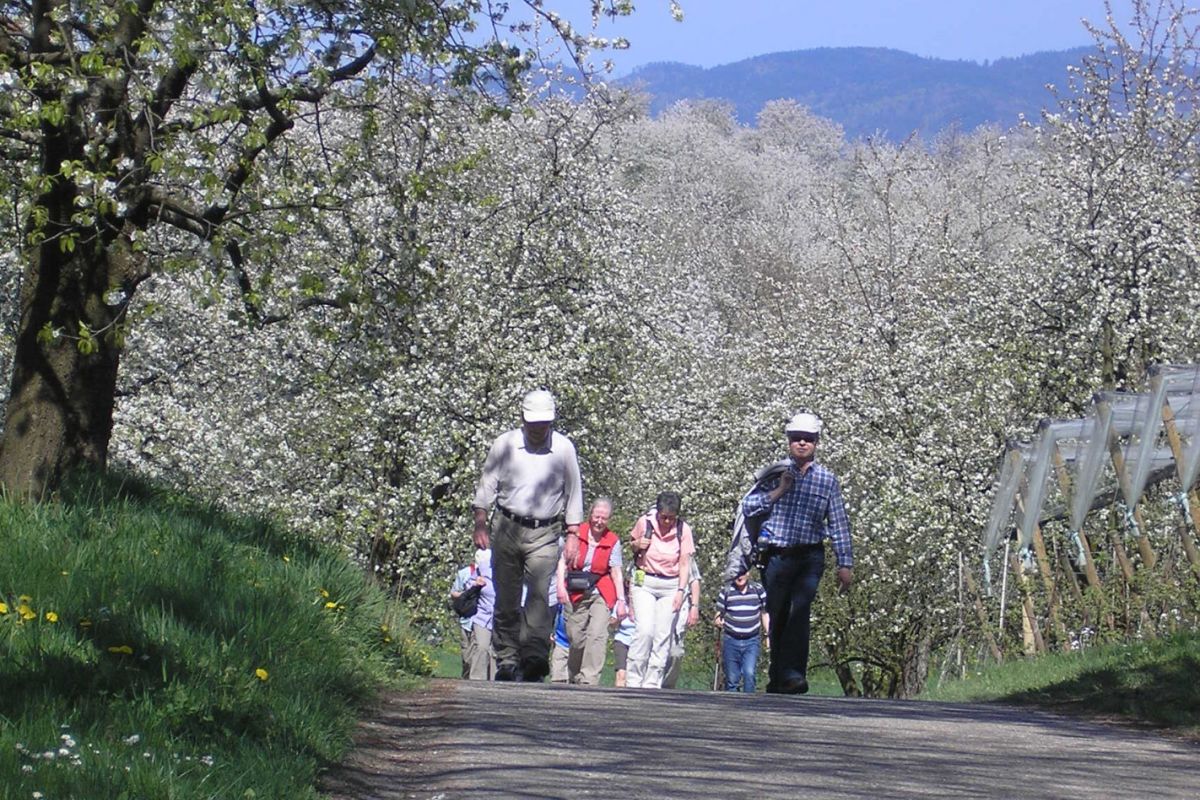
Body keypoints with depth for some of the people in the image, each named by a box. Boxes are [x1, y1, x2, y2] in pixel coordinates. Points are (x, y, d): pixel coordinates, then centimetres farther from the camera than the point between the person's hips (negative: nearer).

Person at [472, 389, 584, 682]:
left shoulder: (564, 448, 3)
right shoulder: (504, 444, 2)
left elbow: (573, 493, 9)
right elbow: (487, 485, 9)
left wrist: (573, 534, 5)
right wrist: (480, 523, 3)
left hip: (544, 534, -1)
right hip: (507, 529, 1)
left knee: (539, 594, -17)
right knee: (506, 598, 3)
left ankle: (535, 656, -27)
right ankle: (507, 660, 10)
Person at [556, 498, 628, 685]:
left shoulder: (613, 541, 2)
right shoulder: (577, 533, 2)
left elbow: (616, 573, 1)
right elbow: (563, 560, 2)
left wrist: (621, 601, -4)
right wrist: (561, 586, -10)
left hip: (601, 594, -1)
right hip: (575, 594, 1)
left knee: (597, 635, -17)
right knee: (576, 638, 3)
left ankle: (589, 680, -19)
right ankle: (574, 678, 22)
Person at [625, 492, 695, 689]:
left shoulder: (683, 530, -5)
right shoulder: (645, 523, -5)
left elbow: (685, 564, -1)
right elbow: (631, 541, 13)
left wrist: (681, 591, -10)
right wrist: (637, 545, -11)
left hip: (671, 586, 1)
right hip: (645, 583, -1)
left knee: (663, 636, -4)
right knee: (644, 630, -15)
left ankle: (652, 684, 0)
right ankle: (633, 680, -9)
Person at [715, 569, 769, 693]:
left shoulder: (758, 590, 2)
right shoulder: (726, 591, -2)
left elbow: (765, 613, 13)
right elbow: (719, 613, 4)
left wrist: (768, 635, 10)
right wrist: (718, 621, -18)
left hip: (751, 641, 0)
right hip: (731, 640, 0)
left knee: (749, 673, -16)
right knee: (731, 678, 3)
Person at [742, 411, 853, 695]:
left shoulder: (828, 480, 8)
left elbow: (839, 525, 10)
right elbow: (748, 506, 2)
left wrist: (845, 564, 5)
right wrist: (777, 492, -9)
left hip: (809, 557, -1)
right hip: (776, 556, 1)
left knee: (800, 610, -19)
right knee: (777, 616, 4)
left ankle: (793, 674, -27)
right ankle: (777, 679, 14)